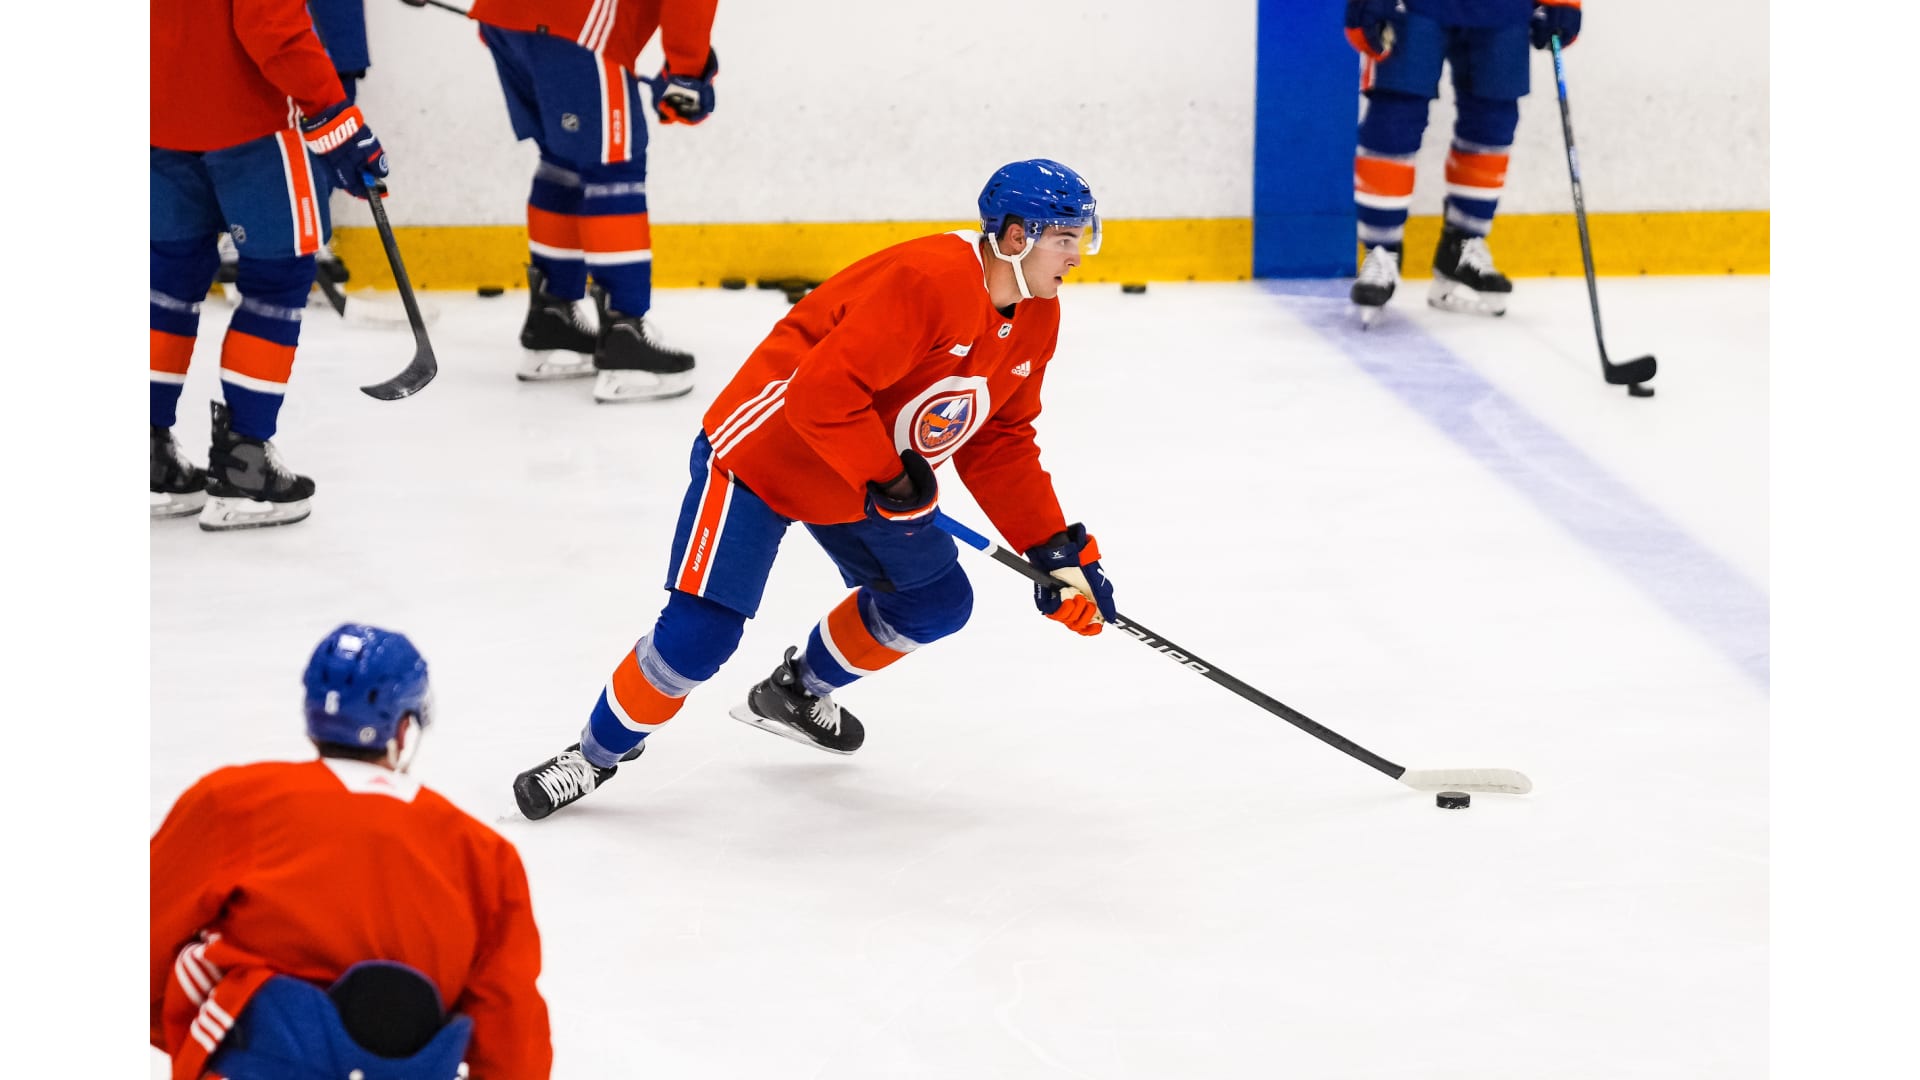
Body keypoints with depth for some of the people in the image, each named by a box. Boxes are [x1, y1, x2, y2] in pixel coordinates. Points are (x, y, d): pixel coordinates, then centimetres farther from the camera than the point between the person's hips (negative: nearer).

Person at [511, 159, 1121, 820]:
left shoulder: (1035, 318, -1)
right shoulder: (929, 281, -31)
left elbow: (999, 444, 7)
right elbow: (824, 393, -35)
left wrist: (1055, 548, -1)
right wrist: (891, 481, -26)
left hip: (875, 474, 9)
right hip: (762, 451, -9)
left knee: (937, 602, 7)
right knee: (699, 634, -14)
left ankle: (799, 691, 30)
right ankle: (599, 753, 9)